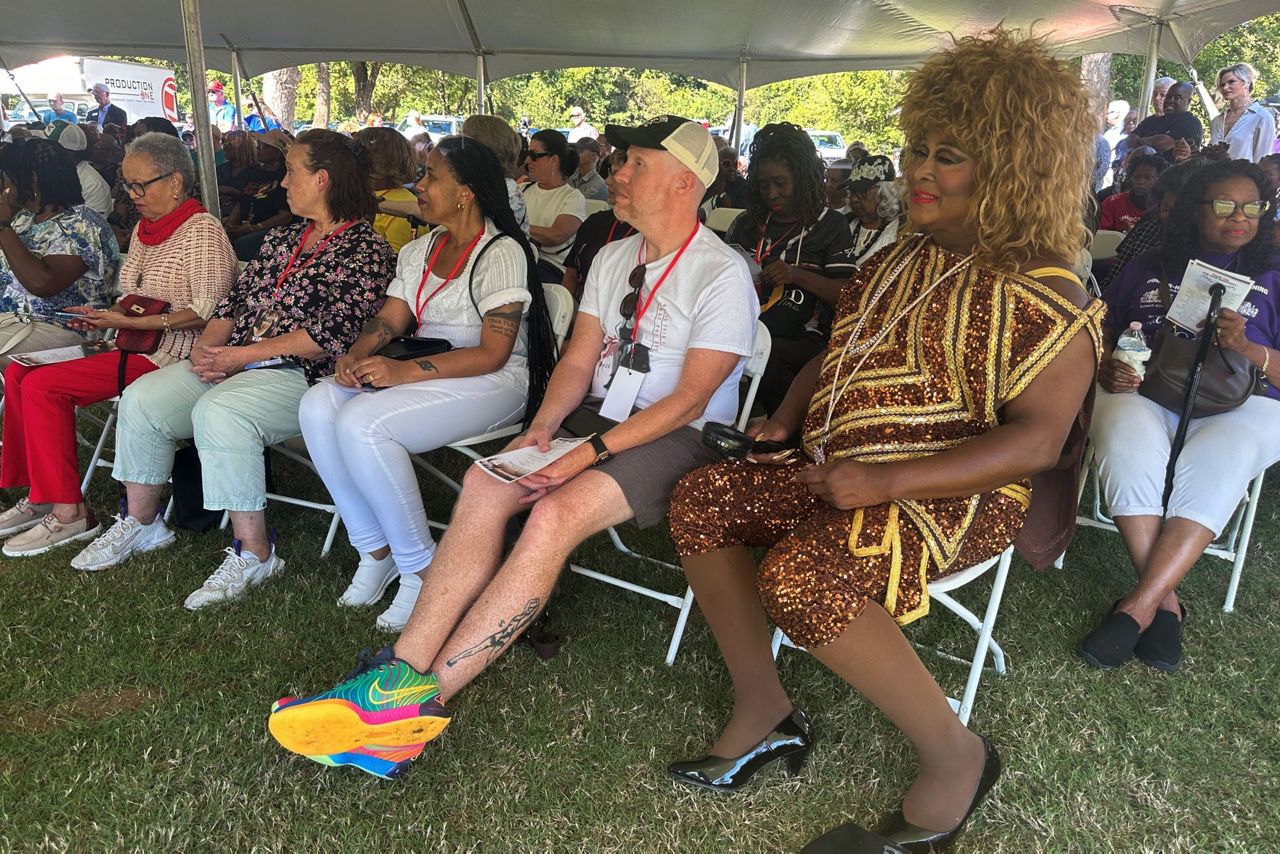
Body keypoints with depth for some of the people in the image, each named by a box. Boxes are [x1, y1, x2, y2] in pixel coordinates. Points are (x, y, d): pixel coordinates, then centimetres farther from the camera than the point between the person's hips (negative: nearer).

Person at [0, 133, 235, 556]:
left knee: (42, 384, -19)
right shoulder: (144, 228, 18)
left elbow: (210, 311, -19)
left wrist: (132, 323, -21)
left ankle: (68, 512, -11)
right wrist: (109, 315, 3)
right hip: (136, 347, 9)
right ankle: (40, 493, 7)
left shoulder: (201, 231, -11)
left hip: (171, 354, -9)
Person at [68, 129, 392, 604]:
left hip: (301, 373, -8)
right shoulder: (282, 238, 20)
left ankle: (253, 554, -22)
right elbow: (236, 298, 17)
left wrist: (240, 355, -15)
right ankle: (140, 522, 10)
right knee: (142, 398, -7)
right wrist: (205, 347, -3)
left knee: (218, 412, -33)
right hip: (232, 362, 8)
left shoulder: (366, 248, -6)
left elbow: (330, 334, -16)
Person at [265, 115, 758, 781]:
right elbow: (578, 361, 11)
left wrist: (587, 453, -22)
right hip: (598, 421, 7)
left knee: (556, 514, -32)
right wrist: (542, 428, -8)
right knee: (484, 483, -20)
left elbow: (689, 400, -16)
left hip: (678, 441, -7)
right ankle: (403, 666, -24)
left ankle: (426, 696, -27)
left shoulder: (722, 273, -10)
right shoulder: (613, 257, 15)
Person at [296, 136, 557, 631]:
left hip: (494, 384, -8)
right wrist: (356, 357, -13)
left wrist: (405, 371, -26)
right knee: (318, 405, -14)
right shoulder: (420, 250, 16)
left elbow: (492, 354, -19)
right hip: (421, 373, 8)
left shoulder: (501, 252, -11)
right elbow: (389, 322, 10)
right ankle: (376, 552, -5)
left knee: (361, 422, -28)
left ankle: (420, 569, -14)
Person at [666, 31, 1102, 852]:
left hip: (959, 494, -8)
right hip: (845, 470, 9)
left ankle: (955, 754, -11)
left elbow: (1035, 441, -21)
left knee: (802, 572, -33)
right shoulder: (904, 259, 12)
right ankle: (764, 711, 1)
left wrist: (884, 482, -29)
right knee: (701, 500, -7)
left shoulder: (1043, 294, -12)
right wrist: (789, 415, 5)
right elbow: (839, 351, 24)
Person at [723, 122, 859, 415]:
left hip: (802, 341, -3)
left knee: (766, 356, -35)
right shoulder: (748, 222, 17)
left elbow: (847, 294, -2)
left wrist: (797, 275, -16)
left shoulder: (830, 225, 5)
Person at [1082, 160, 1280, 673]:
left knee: (1210, 470, -36)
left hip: (1238, 406, 0)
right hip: (1145, 395, 1)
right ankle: (1166, 602, -30)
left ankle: (1138, 607, -33)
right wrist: (1106, 369, -5)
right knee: (1126, 443, -36)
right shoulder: (1148, 268, 22)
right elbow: (1103, 329, 17)